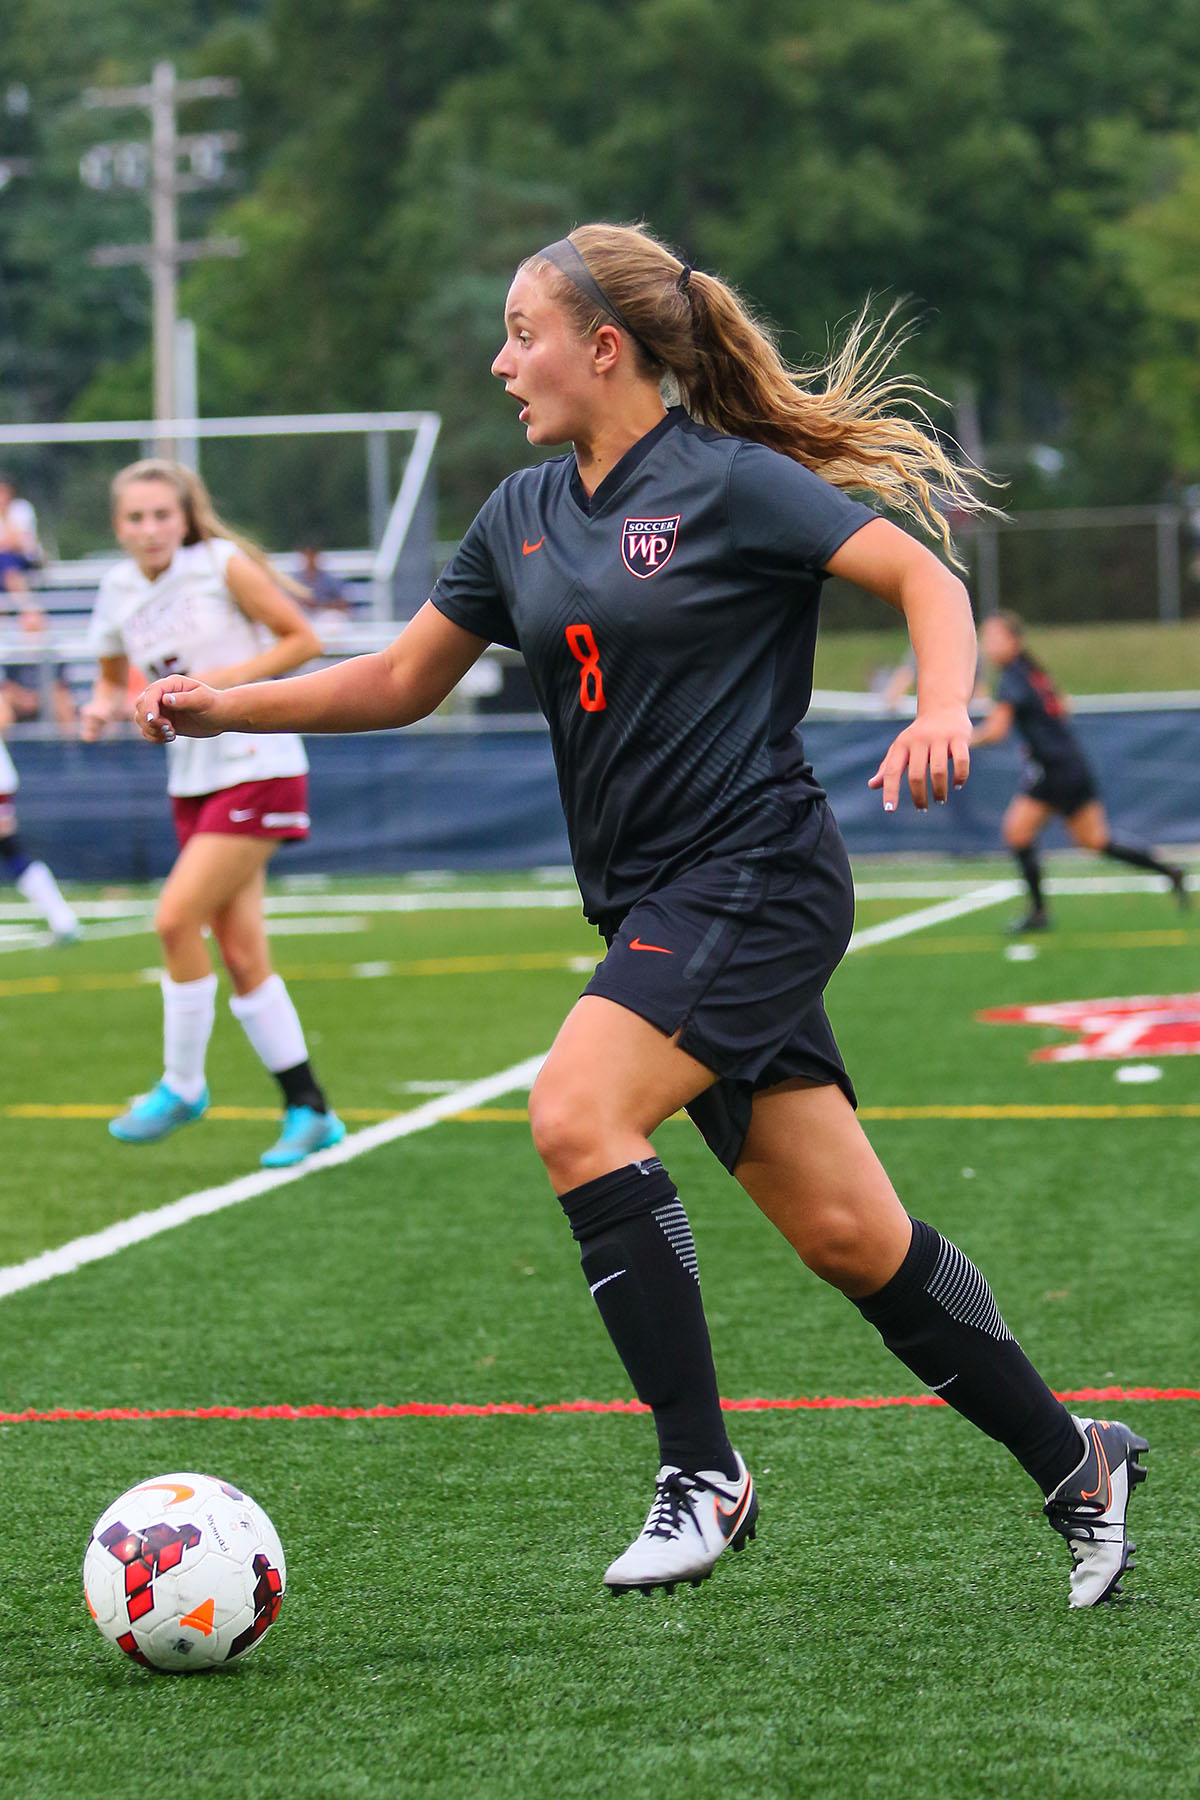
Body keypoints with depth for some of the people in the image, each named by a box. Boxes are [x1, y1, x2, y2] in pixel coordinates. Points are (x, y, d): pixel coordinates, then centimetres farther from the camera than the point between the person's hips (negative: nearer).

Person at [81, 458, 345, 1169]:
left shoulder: (223, 565, -11)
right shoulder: (119, 595, 5)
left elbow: (303, 639, -9)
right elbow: (116, 683, 19)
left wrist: (224, 679, -19)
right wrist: (105, 706, -5)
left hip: (258, 769, -6)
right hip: (193, 780, 6)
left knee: (177, 919, -16)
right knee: (242, 955, 4)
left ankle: (183, 1084, 0)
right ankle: (308, 1110, 12)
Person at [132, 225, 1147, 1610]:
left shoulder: (727, 483, -8)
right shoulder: (522, 516, 13)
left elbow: (927, 580, -9)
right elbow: (400, 680, 20)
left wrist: (941, 715, -27)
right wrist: (223, 707, 11)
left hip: (756, 878, -7)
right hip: (655, 910, 7)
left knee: (576, 1114, -25)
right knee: (846, 1236, 6)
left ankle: (701, 1475, -18)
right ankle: (1075, 1464, 20)